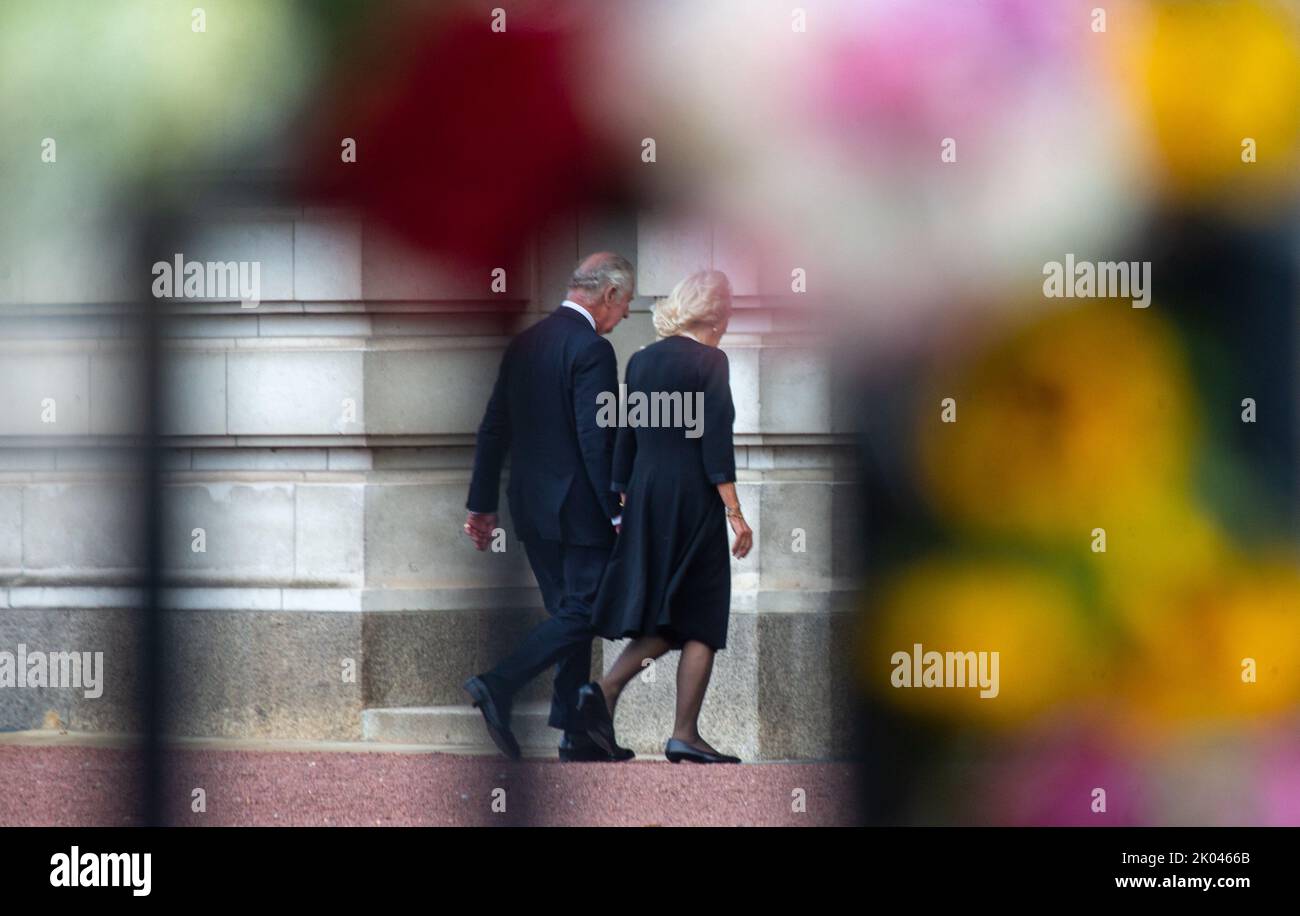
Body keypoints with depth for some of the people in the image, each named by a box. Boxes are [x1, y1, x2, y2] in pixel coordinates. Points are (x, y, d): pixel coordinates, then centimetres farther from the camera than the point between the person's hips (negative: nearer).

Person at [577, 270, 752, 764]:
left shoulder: (642, 361, 9)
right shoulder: (710, 361, -9)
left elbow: (625, 439, 12)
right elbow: (716, 442, -14)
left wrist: (622, 501, 18)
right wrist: (734, 512, -12)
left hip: (645, 496, 6)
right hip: (694, 500, -6)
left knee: (661, 620, 11)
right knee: (701, 618, 2)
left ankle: (606, 689, -12)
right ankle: (685, 734, 0)